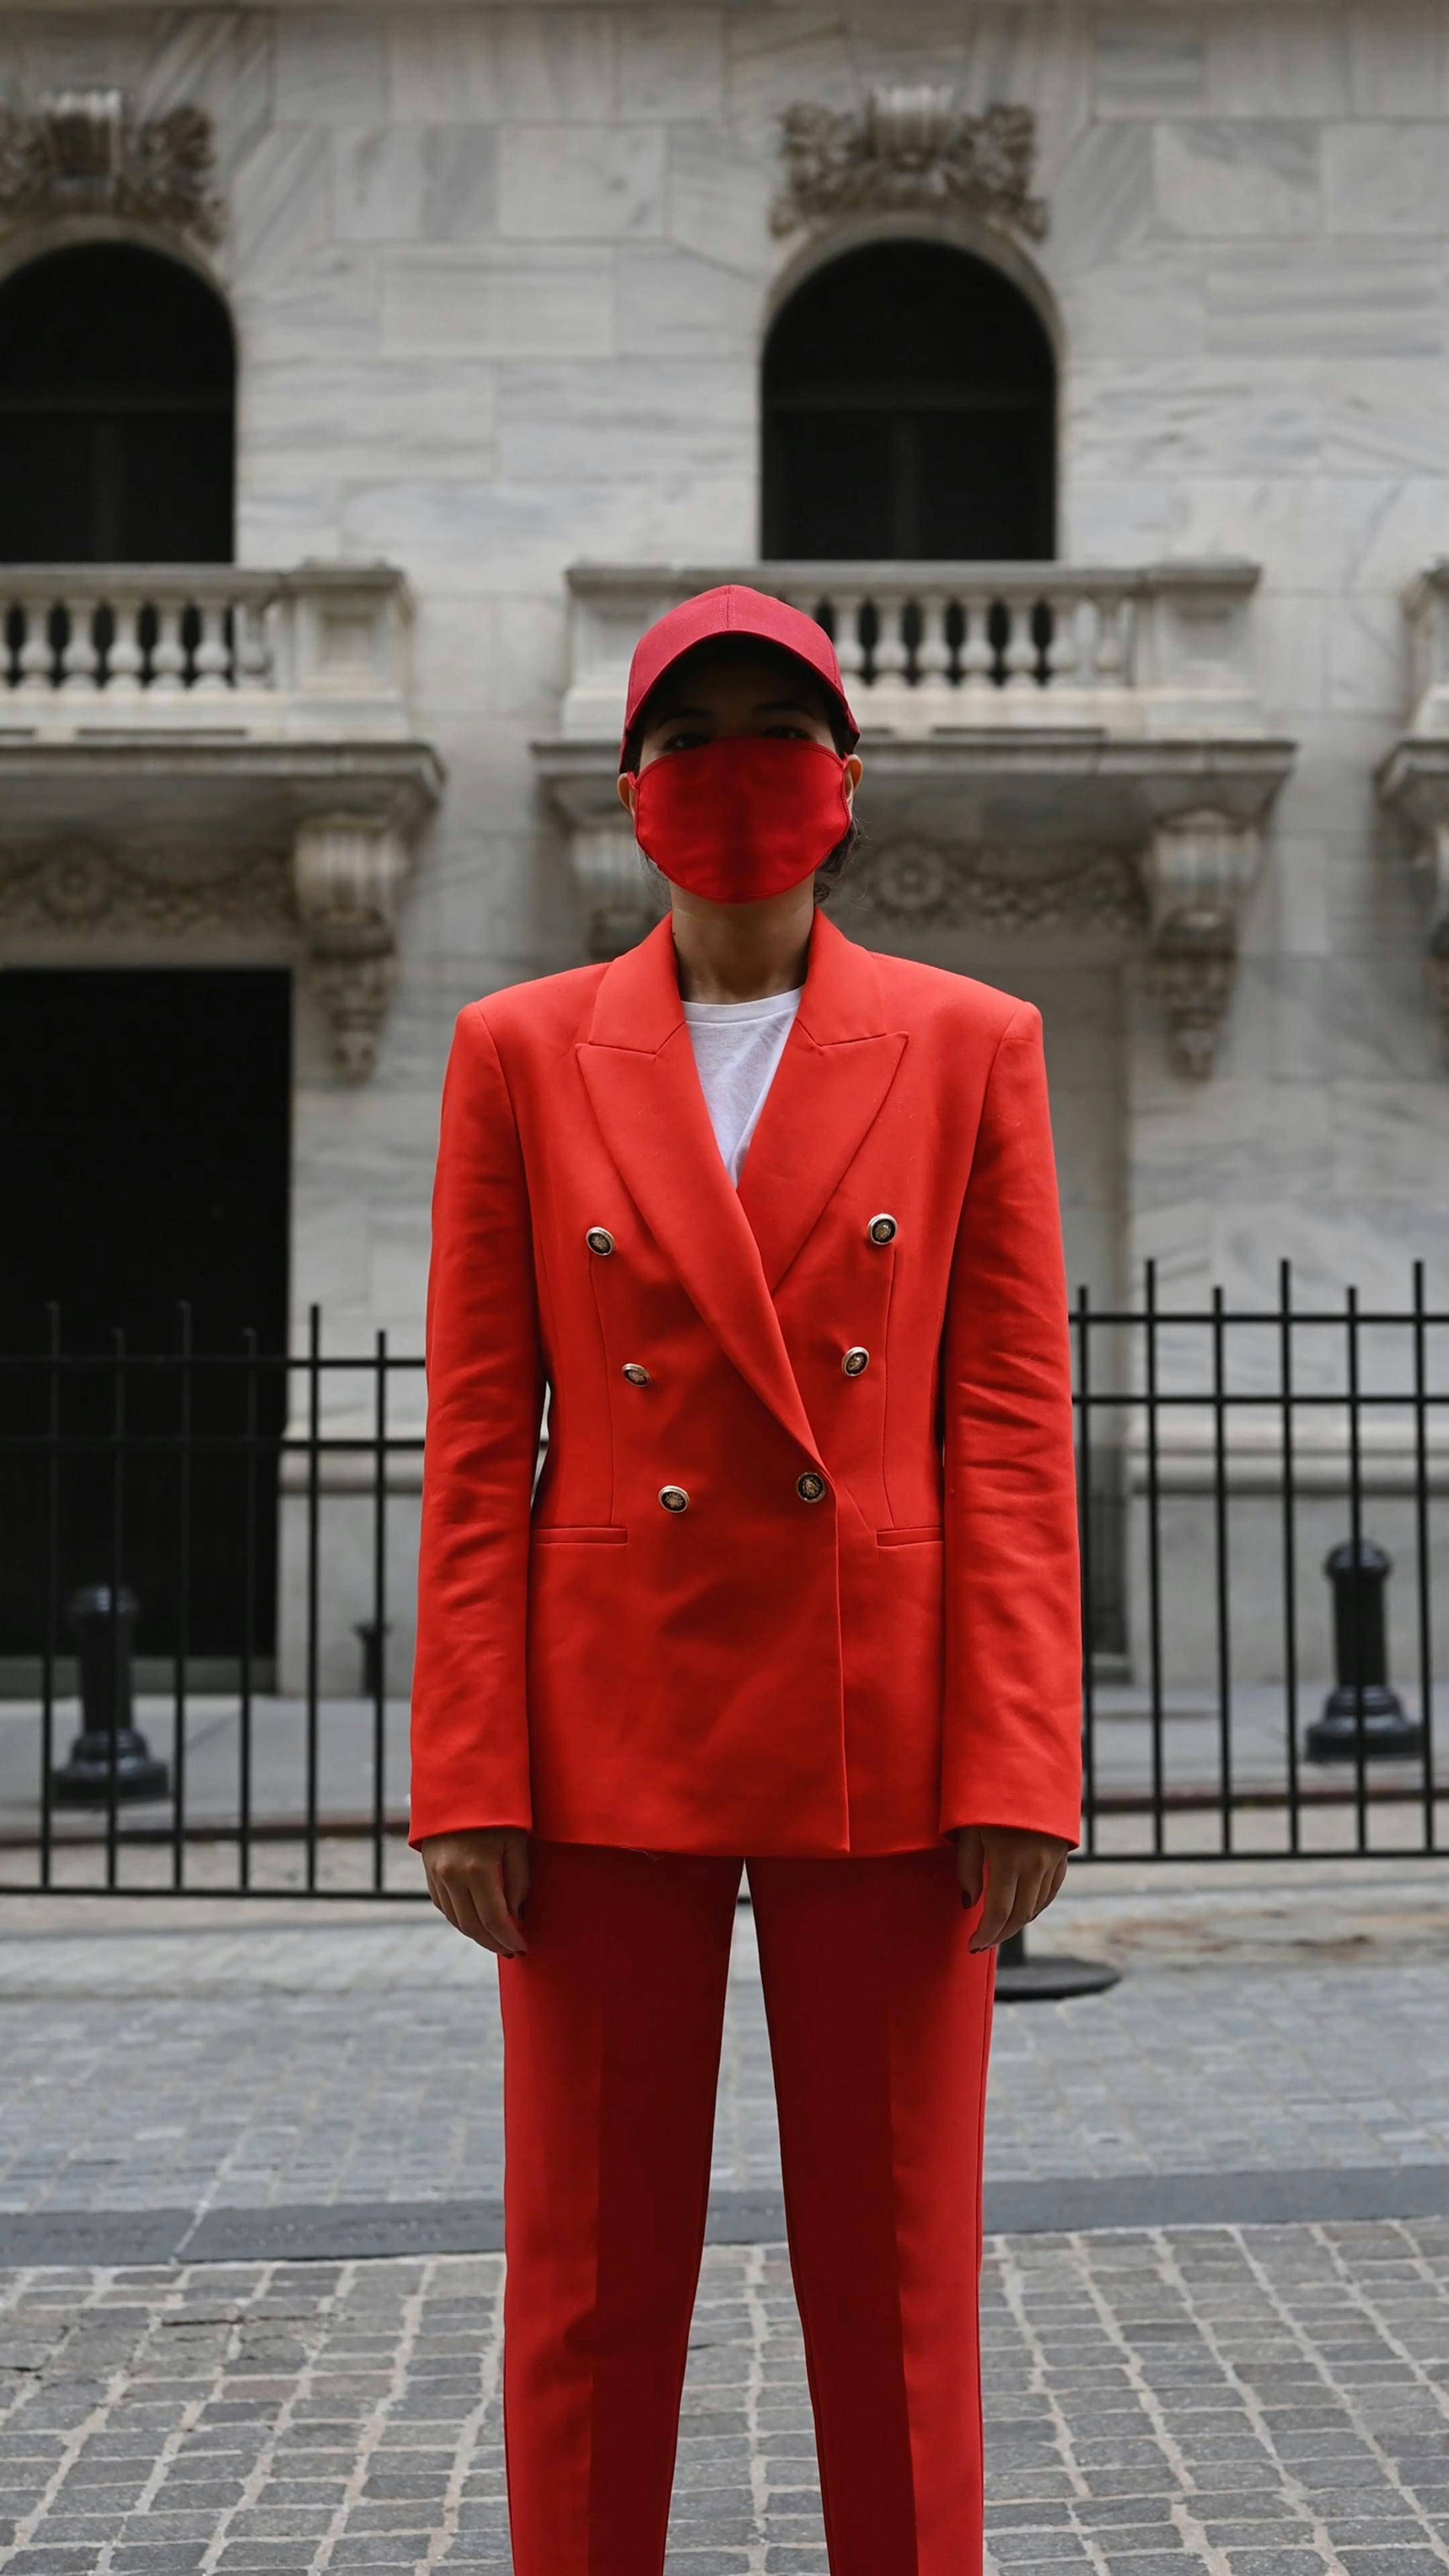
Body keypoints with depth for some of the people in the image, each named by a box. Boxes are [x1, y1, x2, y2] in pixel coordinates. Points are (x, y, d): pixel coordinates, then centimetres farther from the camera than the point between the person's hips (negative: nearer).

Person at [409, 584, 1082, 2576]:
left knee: (896, 2292, 8)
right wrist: (468, 1775, -4)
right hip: (611, 1736, 1)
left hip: (877, 1737, 0)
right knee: (591, 2288, 8)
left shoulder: (971, 1047, 5)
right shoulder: (521, 1052, 6)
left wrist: (1018, 1769, -7)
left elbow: (1014, 1435, 1)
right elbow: (477, 1443, 3)